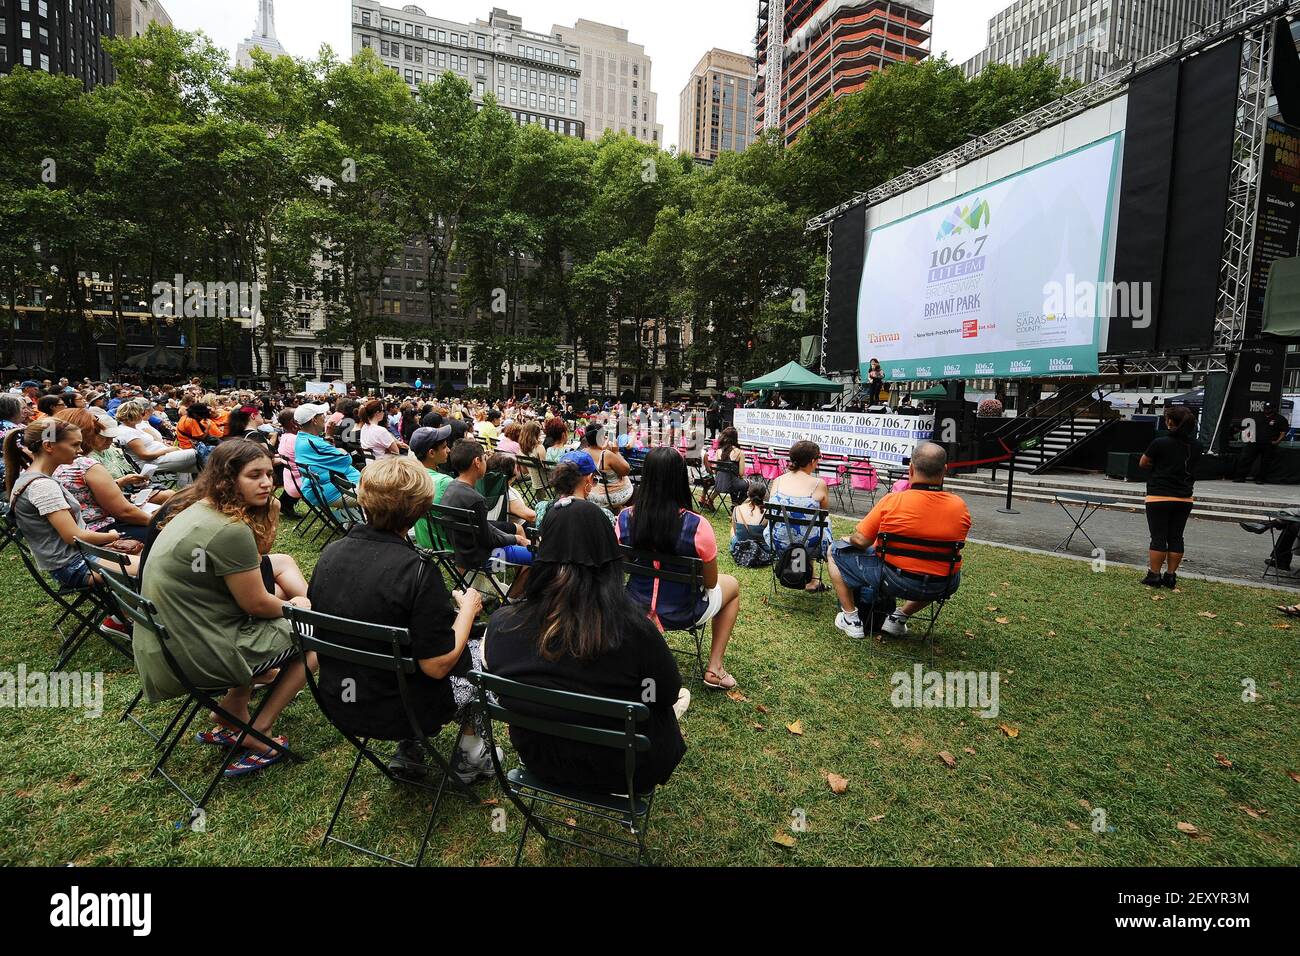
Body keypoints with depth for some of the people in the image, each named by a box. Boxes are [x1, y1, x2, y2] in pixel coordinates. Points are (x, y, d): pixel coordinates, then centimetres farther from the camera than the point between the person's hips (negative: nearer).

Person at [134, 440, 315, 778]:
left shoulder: (197, 508, 5)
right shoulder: (229, 531, -26)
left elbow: (255, 563, 13)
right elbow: (257, 604, -15)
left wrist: (268, 515, 2)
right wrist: (293, 606, 3)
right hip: (195, 657, -9)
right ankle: (258, 736, 12)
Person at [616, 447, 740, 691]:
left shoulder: (624, 519, -16)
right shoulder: (697, 526, -27)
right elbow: (710, 583, -11)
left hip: (636, 609, 4)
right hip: (681, 615, -3)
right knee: (732, 585, 26)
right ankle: (714, 668, 25)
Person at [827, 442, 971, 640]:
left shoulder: (893, 501, -17)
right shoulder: (960, 507, -6)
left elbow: (860, 541, -12)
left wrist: (849, 539, 11)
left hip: (892, 579, -4)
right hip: (941, 588, 4)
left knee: (836, 552, 15)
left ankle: (851, 619, 17)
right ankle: (900, 618, 29)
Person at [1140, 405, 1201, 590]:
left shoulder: (1160, 442, -13)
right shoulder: (1196, 446, 4)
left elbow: (1142, 464, -2)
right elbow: (1191, 466, 18)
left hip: (1159, 498, -5)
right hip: (1184, 499, 5)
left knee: (1158, 538, 1)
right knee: (1176, 538, 10)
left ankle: (1154, 575, 5)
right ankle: (1171, 576, 15)